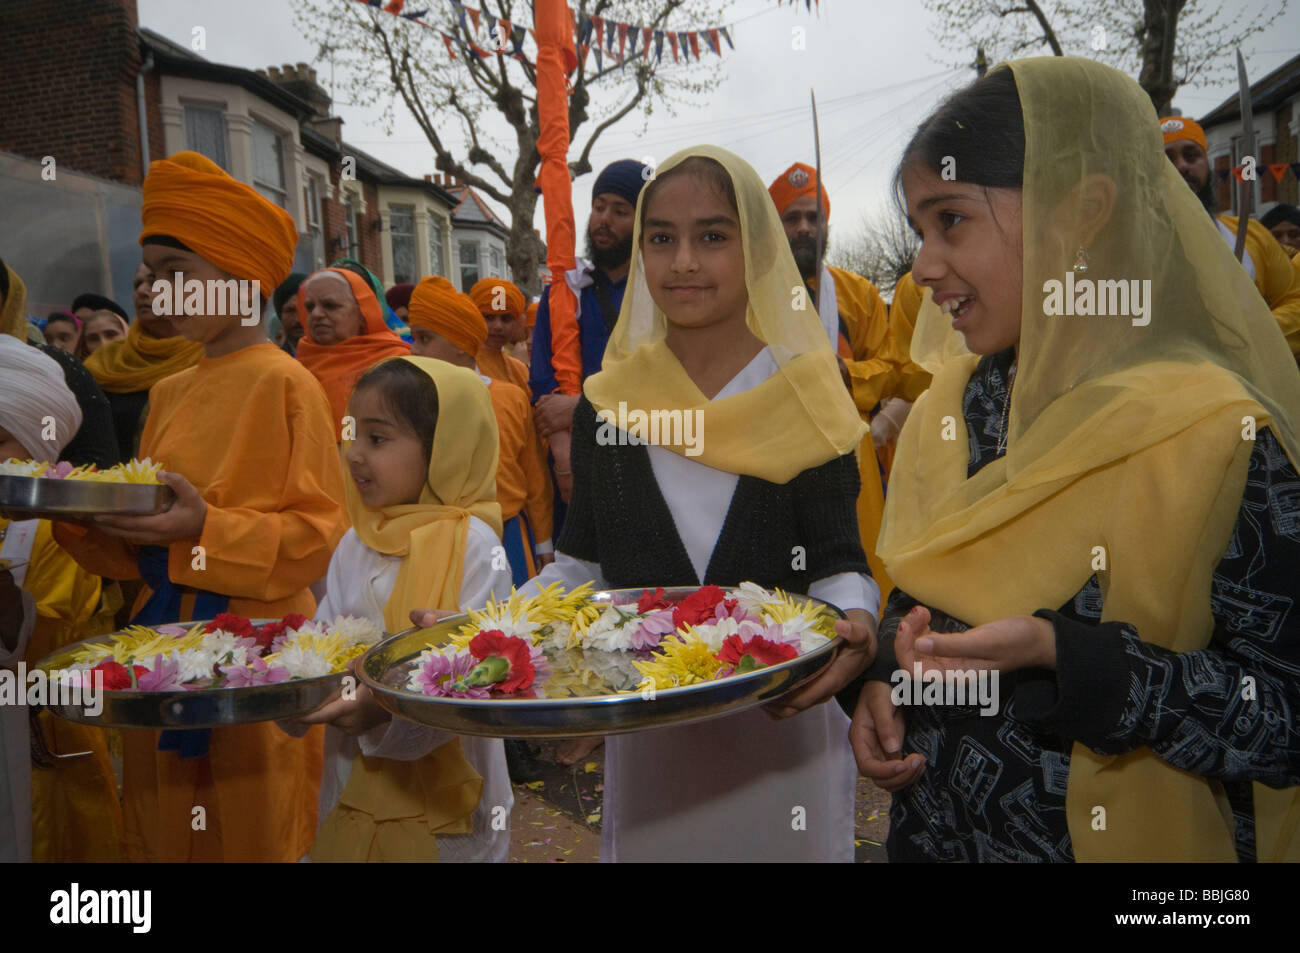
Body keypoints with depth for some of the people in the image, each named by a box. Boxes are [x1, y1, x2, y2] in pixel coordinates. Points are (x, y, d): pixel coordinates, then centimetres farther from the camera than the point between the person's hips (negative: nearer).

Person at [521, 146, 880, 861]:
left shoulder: (804, 395, -6)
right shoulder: (608, 403, 0)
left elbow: (836, 562, -8)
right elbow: (582, 563, 4)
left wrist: (853, 621, -30)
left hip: (779, 723, -2)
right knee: (648, 844, 18)